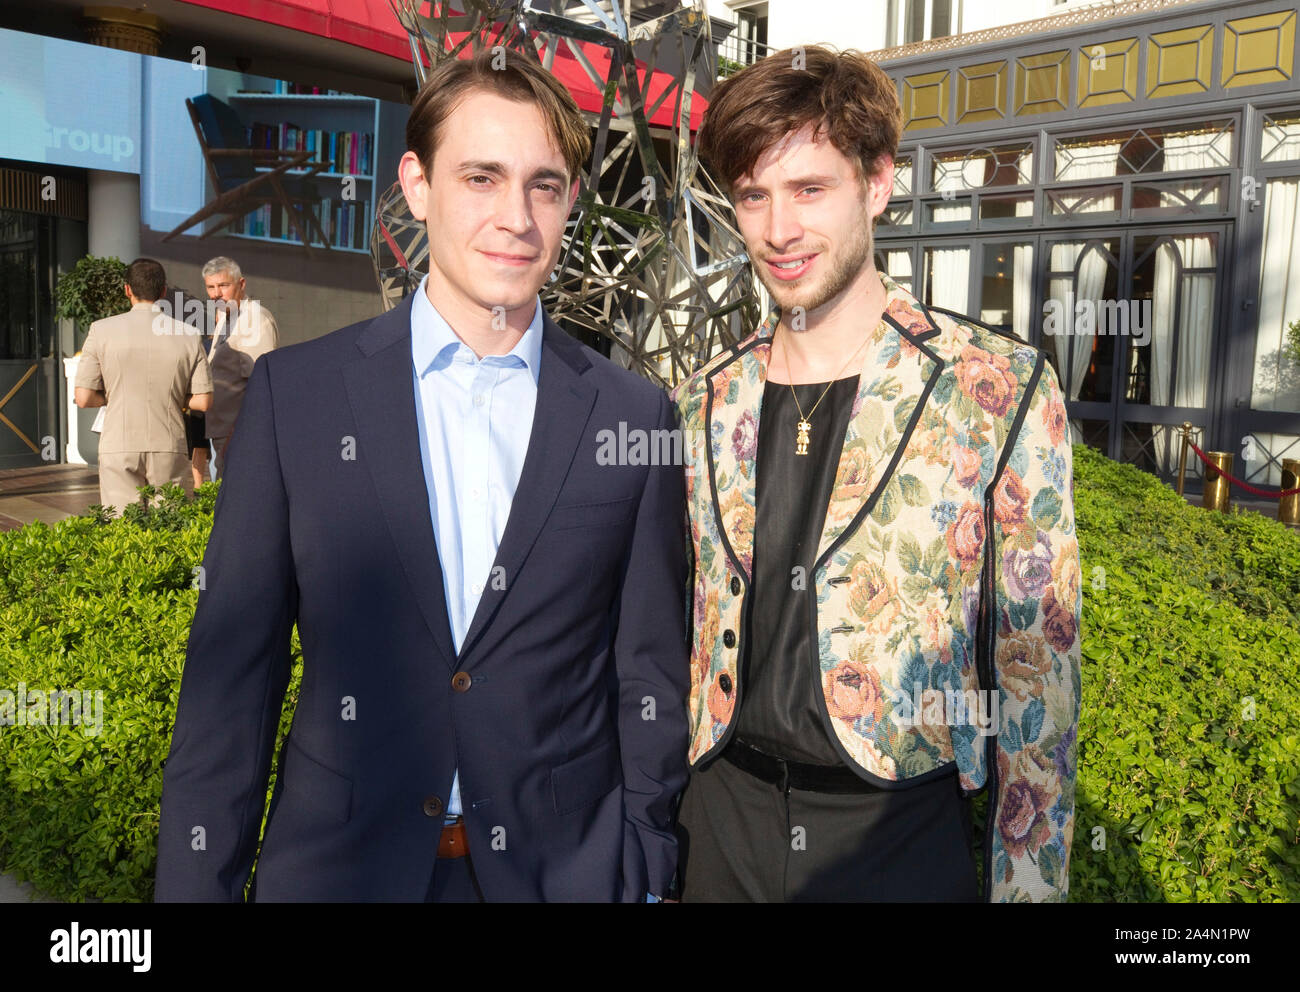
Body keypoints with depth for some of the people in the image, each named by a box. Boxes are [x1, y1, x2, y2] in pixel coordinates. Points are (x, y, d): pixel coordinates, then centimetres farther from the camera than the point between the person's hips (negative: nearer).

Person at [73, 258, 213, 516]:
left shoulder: (102, 330, -1)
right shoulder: (186, 336, 0)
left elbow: (83, 397, -3)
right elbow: (203, 401, 0)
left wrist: (115, 396, 16)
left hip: (118, 448, 0)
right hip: (169, 449, 0)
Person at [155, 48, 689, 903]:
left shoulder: (635, 417, -4)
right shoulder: (295, 391, -5)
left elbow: (649, 677, 0)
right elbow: (233, 666, -3)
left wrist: (645, 868, 1)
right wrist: (199, 880, -3)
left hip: (564, 867, 0)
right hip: (336, 865, 1)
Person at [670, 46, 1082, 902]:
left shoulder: (1001, 388, -11)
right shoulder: (706, 401, 1)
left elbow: (1038, 668, -8)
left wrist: (1026, 881, -8)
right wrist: (661, 815, 10)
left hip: (902, 835, -3)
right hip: (726, 820, 4)